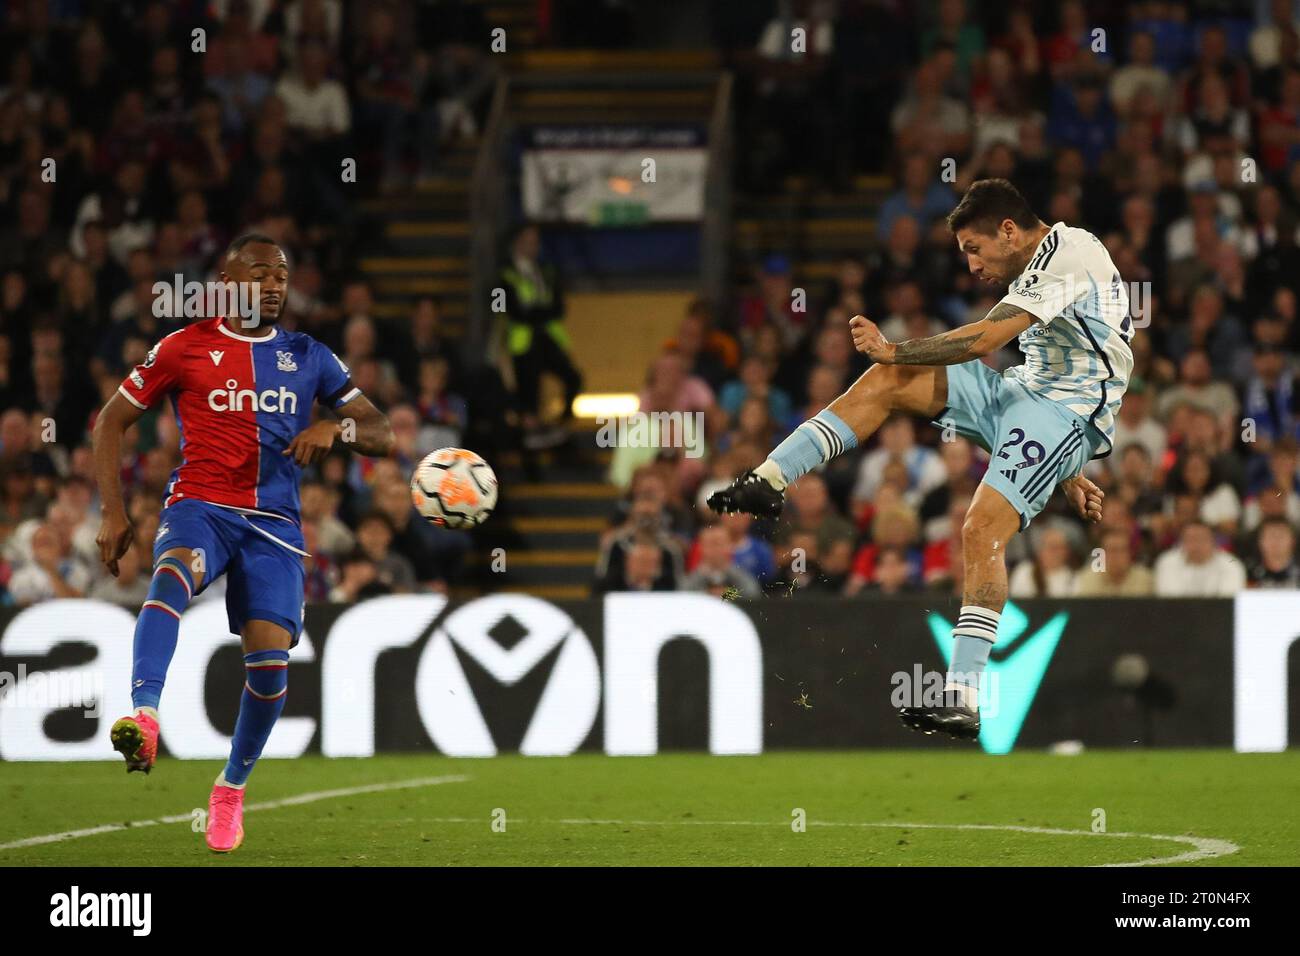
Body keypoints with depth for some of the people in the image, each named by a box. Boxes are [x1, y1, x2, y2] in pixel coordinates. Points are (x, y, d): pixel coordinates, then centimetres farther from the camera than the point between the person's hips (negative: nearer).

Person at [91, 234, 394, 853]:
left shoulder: (308, 357, 14)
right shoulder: (185, 348, 7)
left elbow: (381, 434, 12)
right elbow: (112, 421, 12)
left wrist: (336, 429, -11)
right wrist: (113, 513, 3)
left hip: (274, 523, 2)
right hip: (198, 505, -2)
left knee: (269, 658, -11)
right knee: (174, 572, -37)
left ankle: (231, 789, 12)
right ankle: (145, 716, -55)